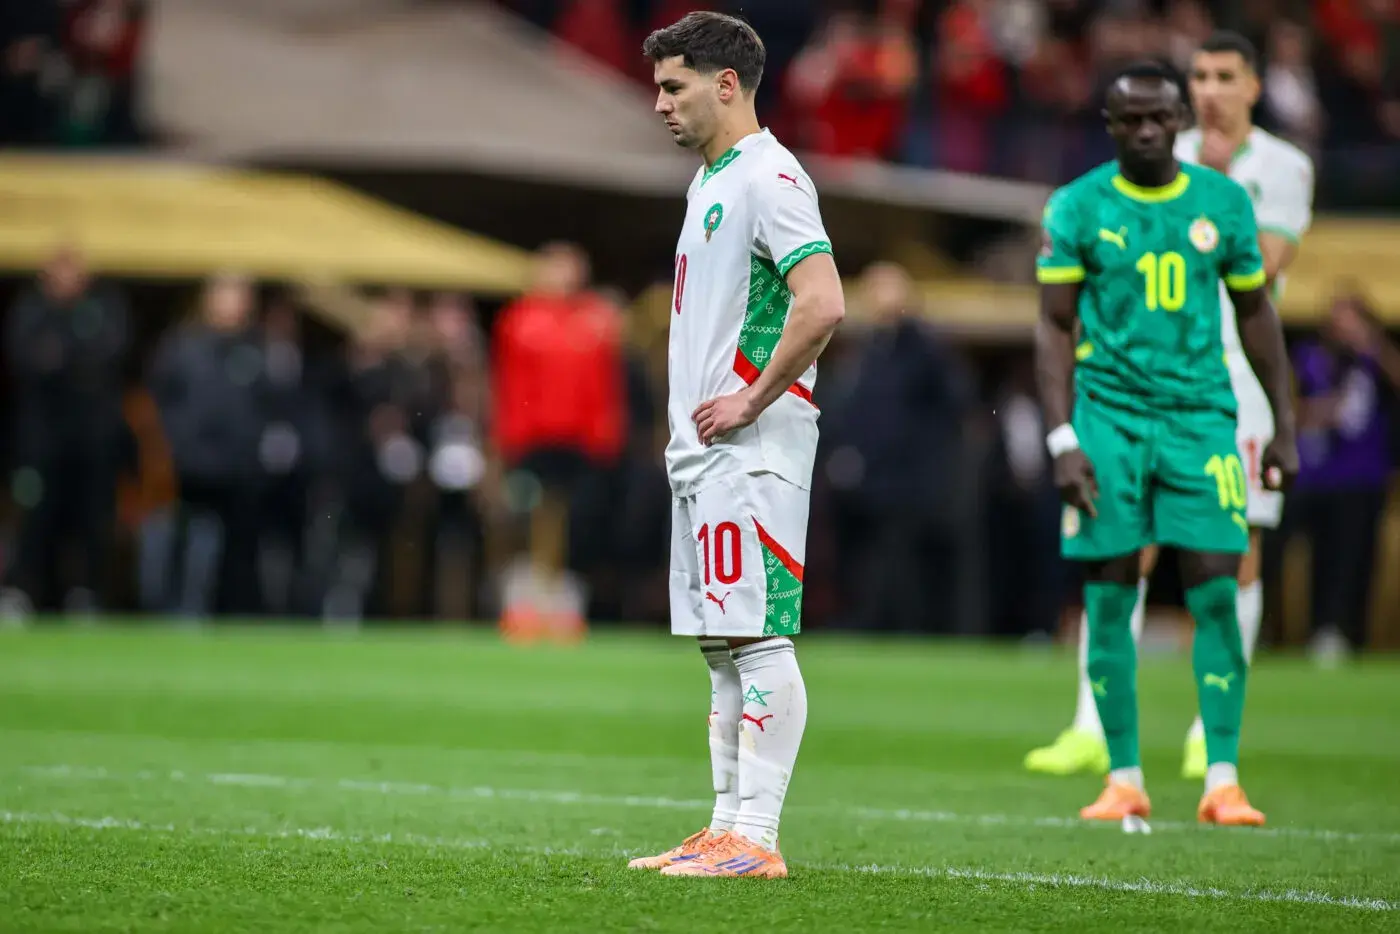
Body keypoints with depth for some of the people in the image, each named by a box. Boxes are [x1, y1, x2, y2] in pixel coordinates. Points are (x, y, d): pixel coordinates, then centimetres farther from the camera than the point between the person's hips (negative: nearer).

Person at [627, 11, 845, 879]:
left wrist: (750, 403, -18)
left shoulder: (769, 178, -13)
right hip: (701, 450, 10)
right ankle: (727, 829, 15)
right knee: (722, 646, 11)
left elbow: (823, 304, -24)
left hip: (750, 449, -10)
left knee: (759, 639, -10)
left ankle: (757, 838, -12)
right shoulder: (708, 181, 18)